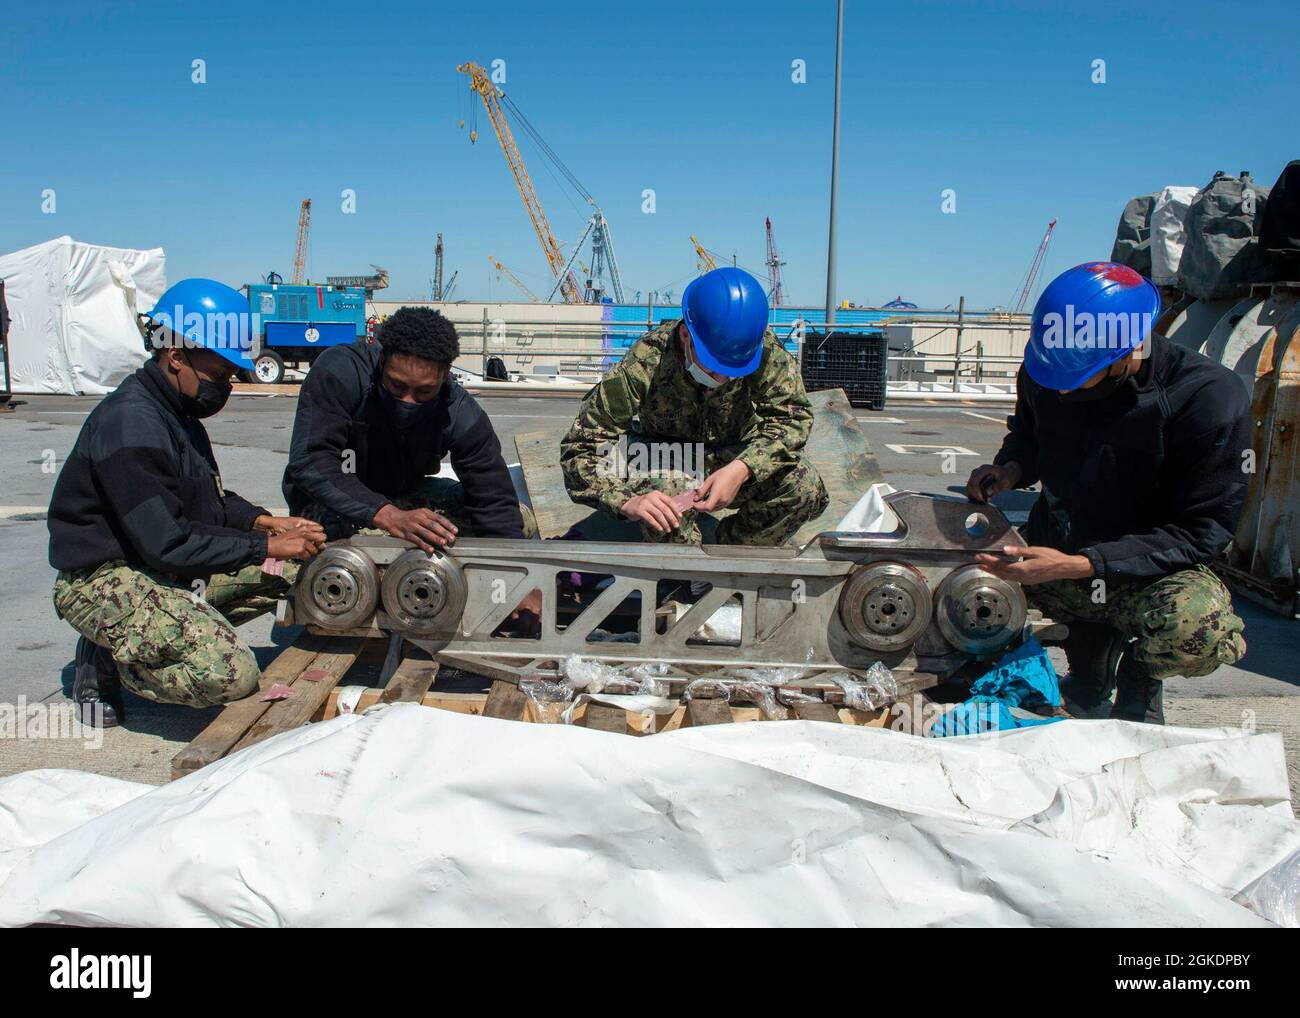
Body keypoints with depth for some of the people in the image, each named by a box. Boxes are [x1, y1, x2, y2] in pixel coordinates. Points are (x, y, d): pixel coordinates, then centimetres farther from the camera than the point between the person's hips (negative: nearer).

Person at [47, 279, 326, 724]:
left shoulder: (178, 410, 7)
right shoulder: (130, 425, -24)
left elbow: (210, 499, 17)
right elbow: (166, 544, -27)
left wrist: (264, 521, -2)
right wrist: (265, 545, -21)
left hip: (165, 566, 10)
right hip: (103, 581, -10)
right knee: (233, 675, -27)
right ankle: (107, 661, 1)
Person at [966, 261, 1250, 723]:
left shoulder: (1211, 398, -23)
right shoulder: (1044, 372, -10)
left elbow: (1202, 531, -21)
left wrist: (1079, 565, -32)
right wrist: (1009, 469, -11)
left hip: (1150, 566, -4)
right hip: (1052, 549, 5)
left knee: (1200, 628, -37)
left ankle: (1139, 677, 3)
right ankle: (1093, 634, 9)